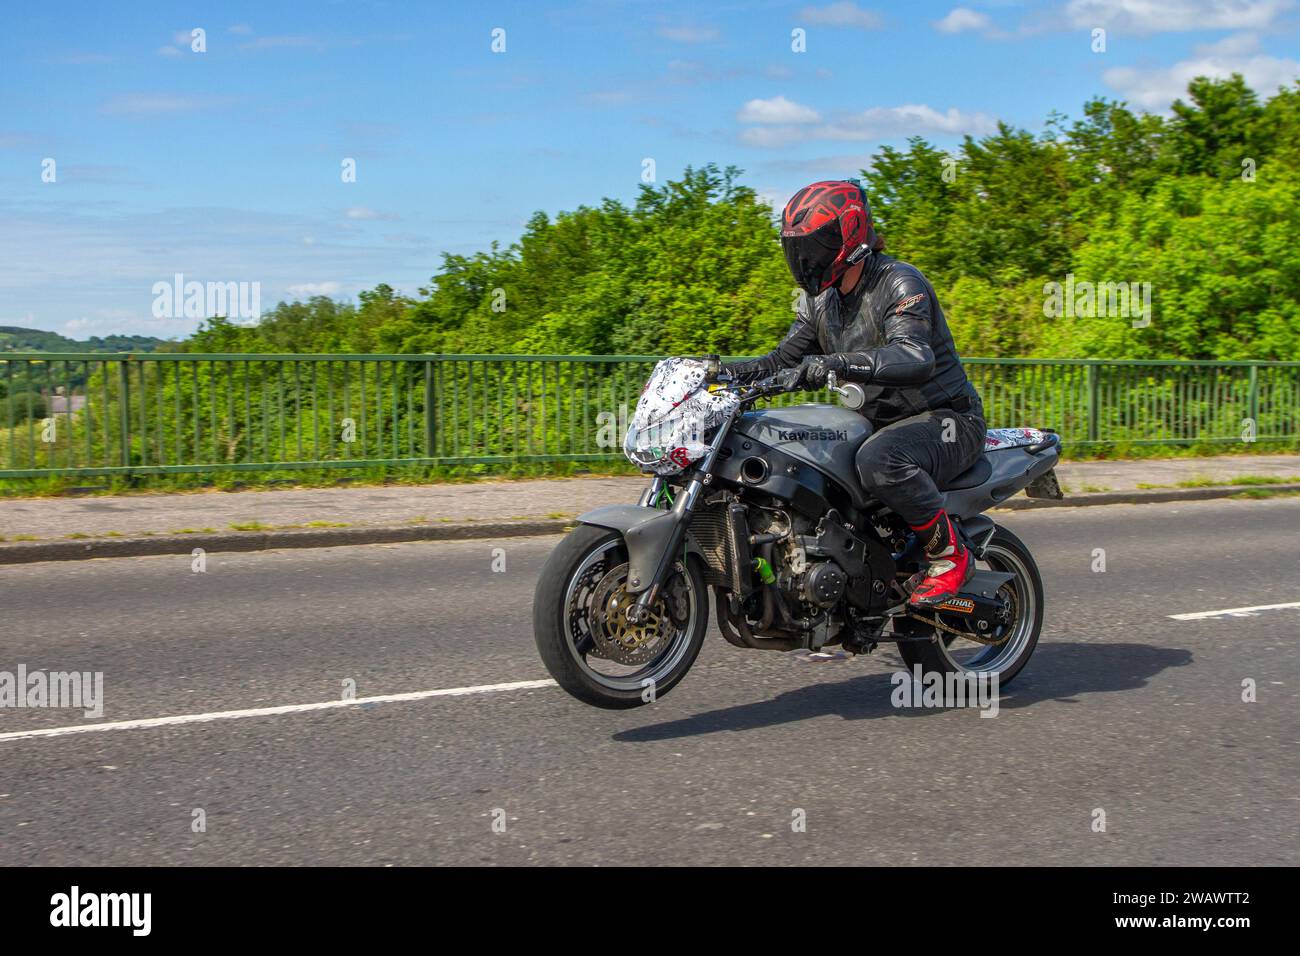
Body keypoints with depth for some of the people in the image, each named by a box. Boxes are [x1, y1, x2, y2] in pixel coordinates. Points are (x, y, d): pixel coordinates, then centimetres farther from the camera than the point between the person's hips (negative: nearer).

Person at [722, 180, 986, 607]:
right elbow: (785, 359, 12)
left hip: (947, 419, -9)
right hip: (879, 423, 9)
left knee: (878, 460, -40)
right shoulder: (821, 299, 8)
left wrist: (840, 363, -51)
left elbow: (915, 360, -36)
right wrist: (726, 372, -6)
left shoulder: (900, 283, -19)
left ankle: (951, 555, -19)